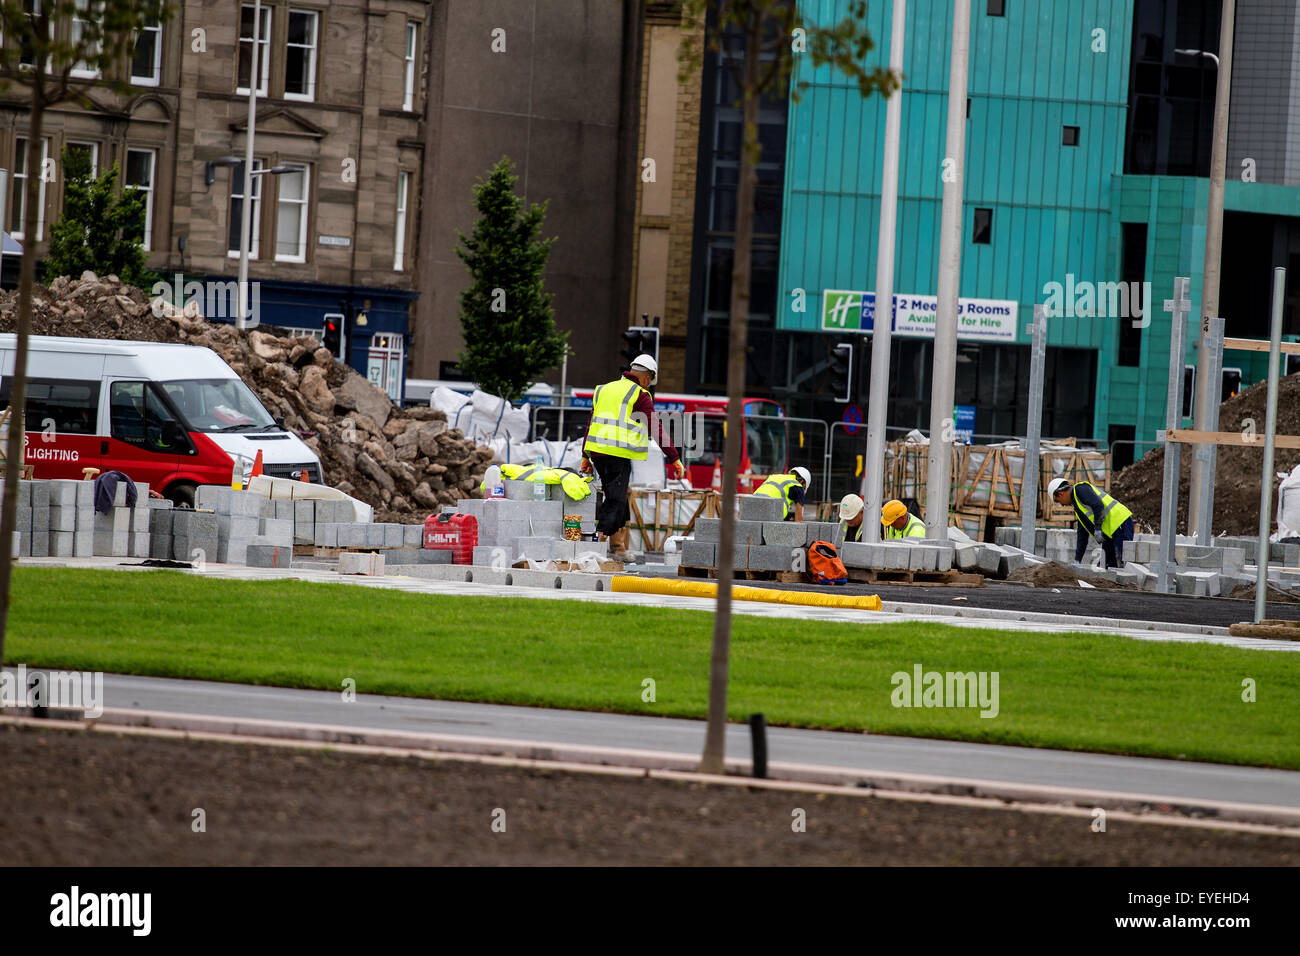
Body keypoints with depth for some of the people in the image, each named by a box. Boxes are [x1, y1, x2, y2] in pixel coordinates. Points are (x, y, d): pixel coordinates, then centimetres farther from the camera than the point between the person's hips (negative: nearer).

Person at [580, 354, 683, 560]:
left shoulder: (604, 389, 20)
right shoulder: (640, 396, -2)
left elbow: (591, 424, 22)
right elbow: (657, 428, -5)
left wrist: (586, 457, 27)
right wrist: (675, 459, -2)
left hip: (596, 450, 7)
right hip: (618, 455, -7)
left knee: (617, 499, 17)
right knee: (615, 502, -4)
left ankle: (619, 549, 19)